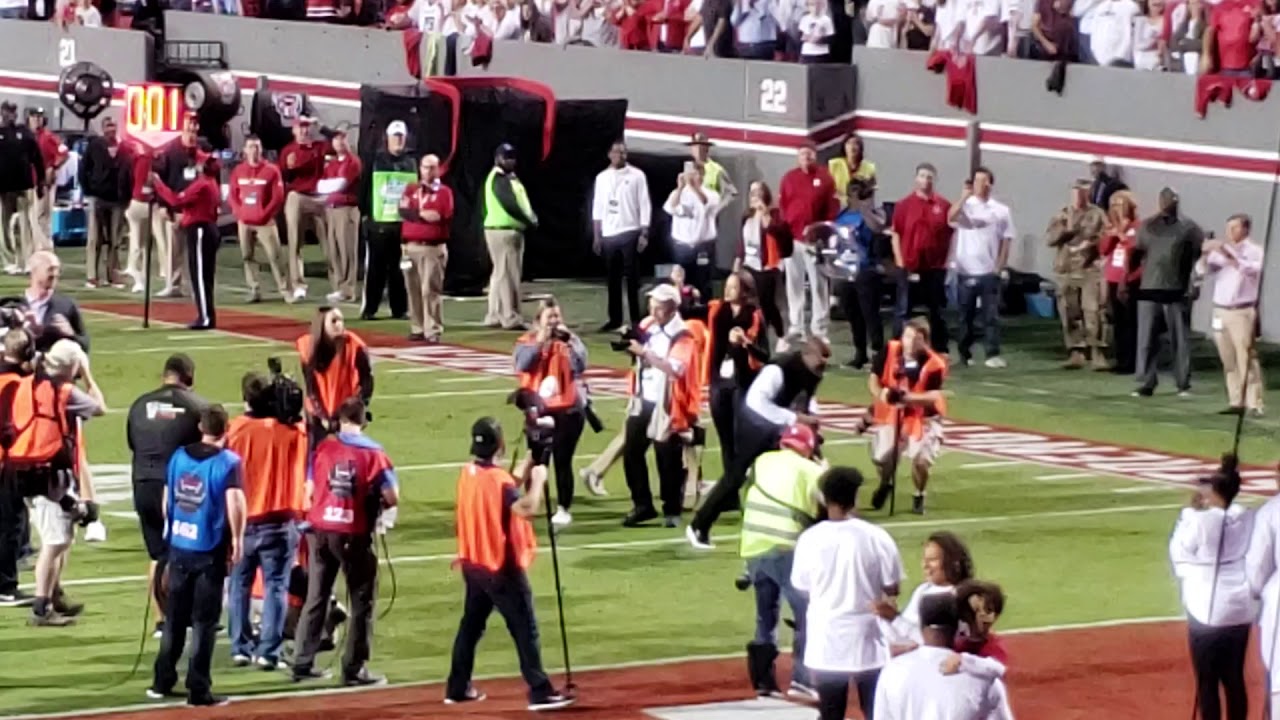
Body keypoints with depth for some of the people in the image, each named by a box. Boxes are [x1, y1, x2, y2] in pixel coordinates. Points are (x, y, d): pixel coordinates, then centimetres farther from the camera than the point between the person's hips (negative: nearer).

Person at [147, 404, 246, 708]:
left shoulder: (179, 456, 6)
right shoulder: (229, 462, -9)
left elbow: (166, 500, 12)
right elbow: (235, 504, -20)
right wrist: (237, 540, -9)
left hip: (179, 546, 5)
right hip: (210, 551, -5)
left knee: (175, 617, 16)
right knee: (205, 621, 1)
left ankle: (163, 681, 21)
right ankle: (198, 689, 1)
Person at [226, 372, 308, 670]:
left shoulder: (236, 430, -7)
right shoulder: (292, 431, -6)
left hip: (244, 520, 0)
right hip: (280, 520, 0)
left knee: (240, 585, 13)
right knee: (275, 586, 3)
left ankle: (240, 648, 13)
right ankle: (268, 651, -4)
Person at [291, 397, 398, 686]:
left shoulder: (323, 447, 1)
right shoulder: (373, 452, -7)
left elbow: (310, 489, 5)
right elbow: (392, 497, -10)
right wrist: (377, 505, 10)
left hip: (320, 529, 4)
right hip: (354, 534, -4)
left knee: (316, 598, 14)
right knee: (362, 602, 6)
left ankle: (303, 663, 16)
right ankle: (354, 669, 3)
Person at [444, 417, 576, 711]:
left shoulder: (468, 473, 4)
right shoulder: (498, 478, -20)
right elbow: (527, 509, -34)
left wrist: (522, 475, 8)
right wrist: (537, 480, -20)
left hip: (473, 565, 8)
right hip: (502, 568, -8)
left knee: (471, 624, 17)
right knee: (525, 629, -4)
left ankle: (457, 688, 22)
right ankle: (540, 692, -6)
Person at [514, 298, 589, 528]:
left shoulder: (570, 340, 3)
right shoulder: (527, 341, 3)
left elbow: (580, 366, -12)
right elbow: (522, 365, -15)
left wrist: (569, 341, -18)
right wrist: (539, 342, -18)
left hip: (567, 409, -1)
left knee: (562, 460, -1)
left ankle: (563, 509, 4)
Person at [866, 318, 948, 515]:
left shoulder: (933, 364, -22)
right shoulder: (890, 351, -14)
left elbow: (933, 397, -28)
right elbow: (873, 378, -7)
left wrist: (907, 397, -42)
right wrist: (880, 395, -28)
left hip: (922, 417, -3)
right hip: (890, 414, 3)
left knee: (921, 458, -18)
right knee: (881, 457, 1)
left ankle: (919, 496, 13)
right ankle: (886, 484, 39)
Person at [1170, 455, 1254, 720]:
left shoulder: (1200, 521, -19)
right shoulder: (1247, 519, -2)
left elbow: (1179, 552, -4)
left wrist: (1189, 513, 3)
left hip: (1208, 610, -6)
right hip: (1240, 608, 6)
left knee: (1207, 681, 2)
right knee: (1234, 678, 14)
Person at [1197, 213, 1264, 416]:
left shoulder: (1254, 251, 0)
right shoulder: (1221, 250, 14)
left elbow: (1250, 270, -19)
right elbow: (1203, 270, 5)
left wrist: (1229, 256, -29)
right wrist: (1205, 255, -15)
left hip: (1243, 312, -5)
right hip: (1220, 310, 5)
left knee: (1246, 359, -10)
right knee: (1229, 361, 6)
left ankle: (1255, 404, -11)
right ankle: (1236, 402, 10)